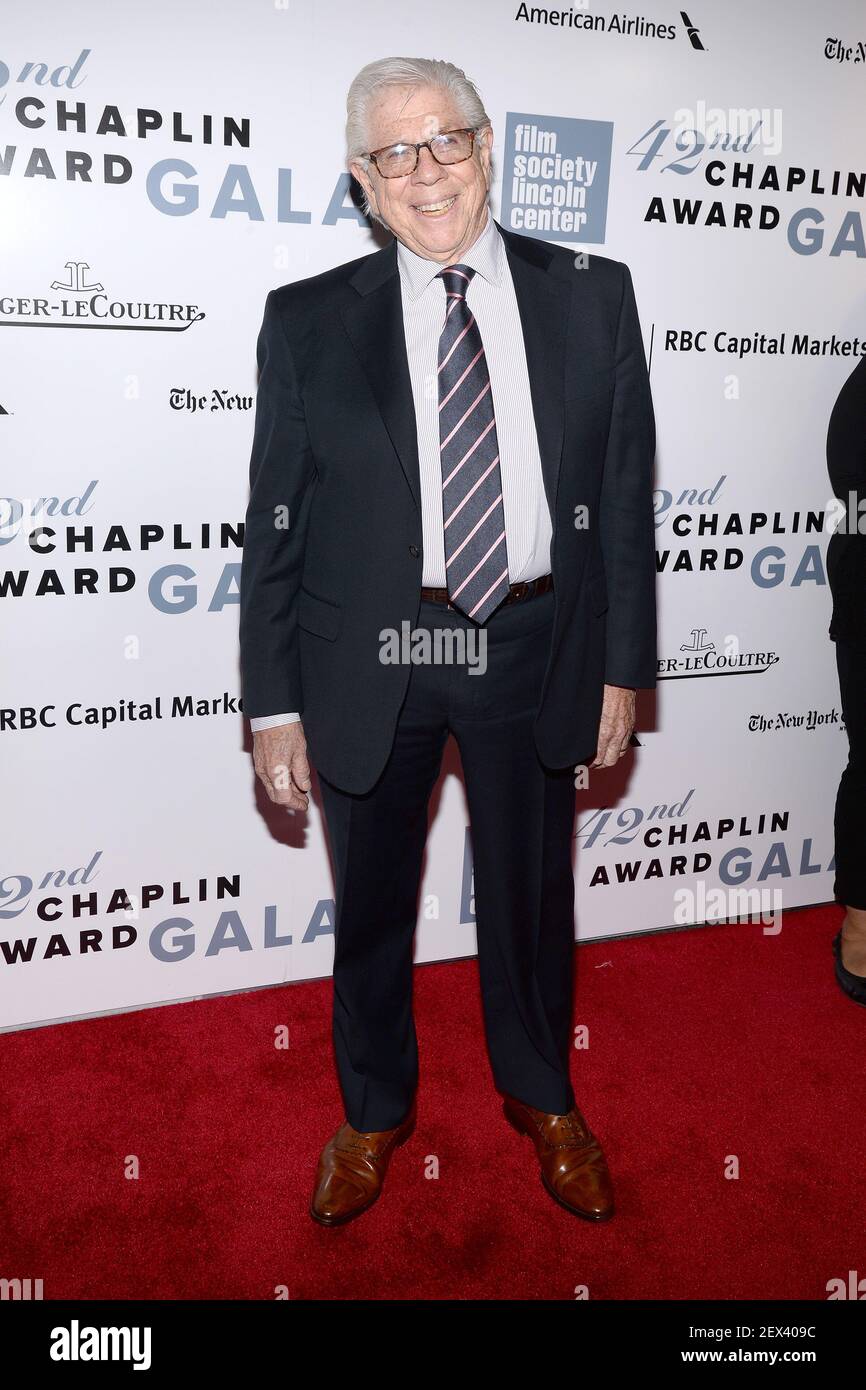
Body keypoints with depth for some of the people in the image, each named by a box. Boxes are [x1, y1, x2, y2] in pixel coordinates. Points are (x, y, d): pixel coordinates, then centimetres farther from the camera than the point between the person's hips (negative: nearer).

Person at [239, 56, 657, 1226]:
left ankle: (542, 1097, 46)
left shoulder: (592, 295, 2)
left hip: (534, 650, 1)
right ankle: (374, 1111, 44)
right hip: (370, 658, 0)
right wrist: (275, 704, -4)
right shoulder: (309, 320, -1)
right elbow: (273, 523, -1)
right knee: (370, 904, 15)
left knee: (532, 892, 18)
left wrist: (624, 666, 1)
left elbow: (624, 492, 3)